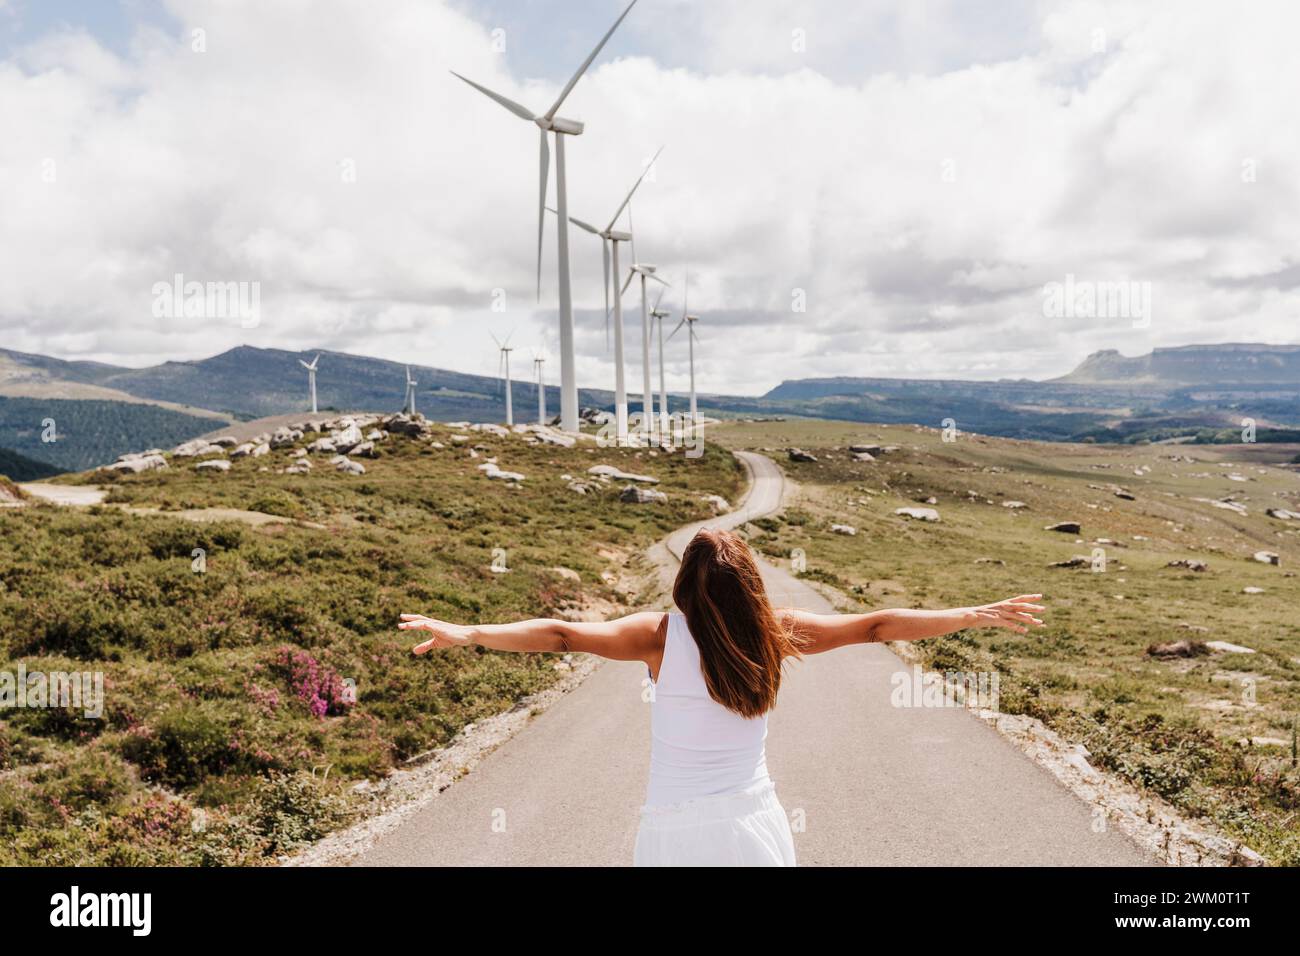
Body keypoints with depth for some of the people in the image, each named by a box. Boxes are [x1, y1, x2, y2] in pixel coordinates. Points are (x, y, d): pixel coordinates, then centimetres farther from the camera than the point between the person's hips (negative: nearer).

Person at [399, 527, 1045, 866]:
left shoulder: (660, 636, -15)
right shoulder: (777, 634, -8)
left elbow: (563, 635, -24)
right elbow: (876, 626, -3)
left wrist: (467, 634, -25)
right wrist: (976, 615, 4)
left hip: (676, 830, -2)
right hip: (753, 822, 2)